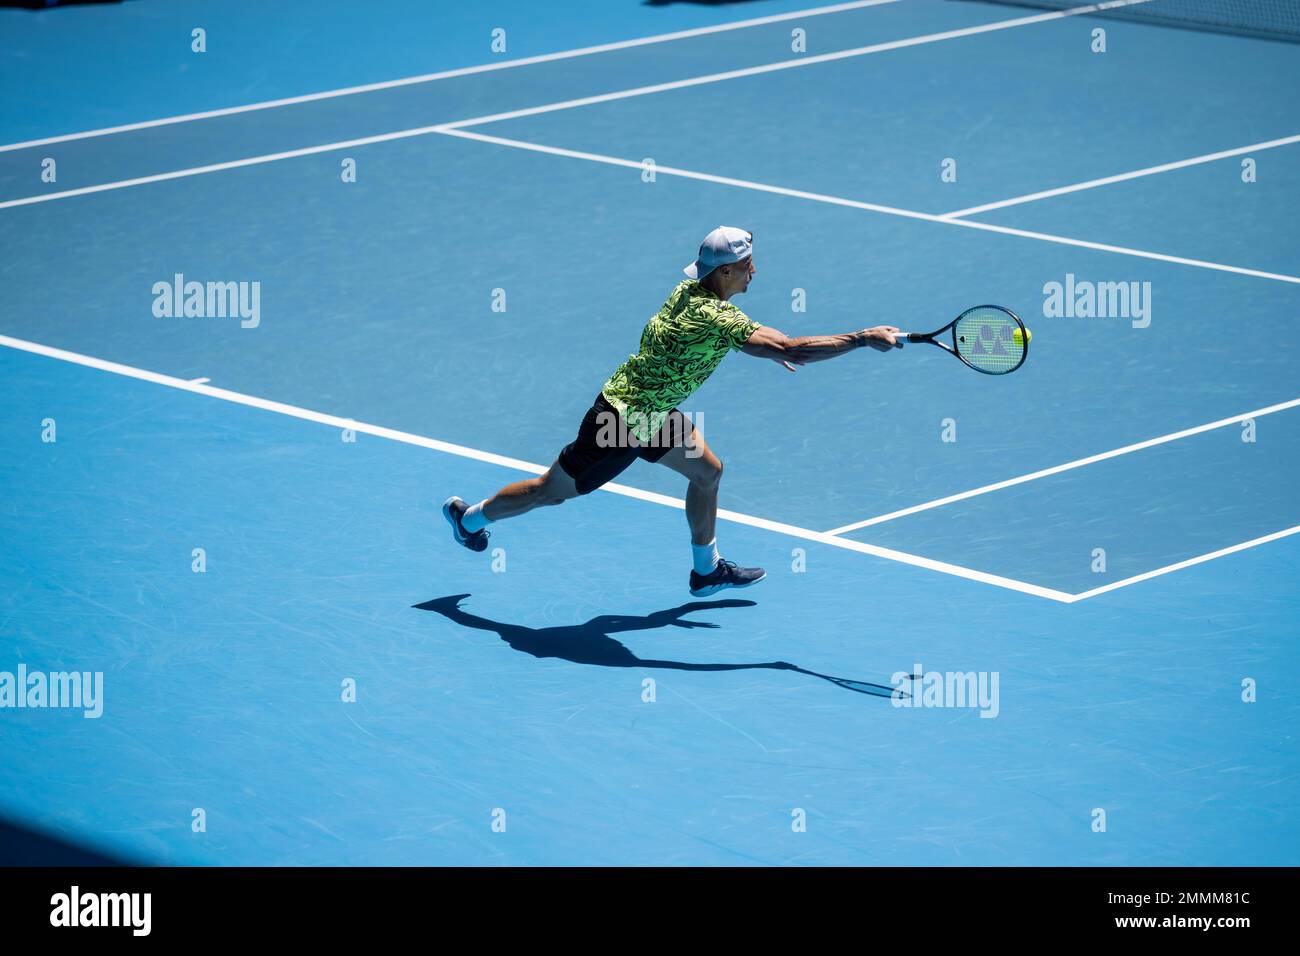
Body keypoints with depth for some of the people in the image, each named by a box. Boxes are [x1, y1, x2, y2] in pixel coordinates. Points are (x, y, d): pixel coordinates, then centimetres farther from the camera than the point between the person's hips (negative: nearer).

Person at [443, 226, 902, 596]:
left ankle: (706, 569, 28)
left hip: (651, 411, 9)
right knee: (553, 491, 9)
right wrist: (864, 339, -34)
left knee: (706, 470, 14)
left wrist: (764, 344, 10)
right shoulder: (714, 318, -31)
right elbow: (791, 350, -36)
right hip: (626, 421, -9)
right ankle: (470, 515, 29)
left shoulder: (690, 291, -3)